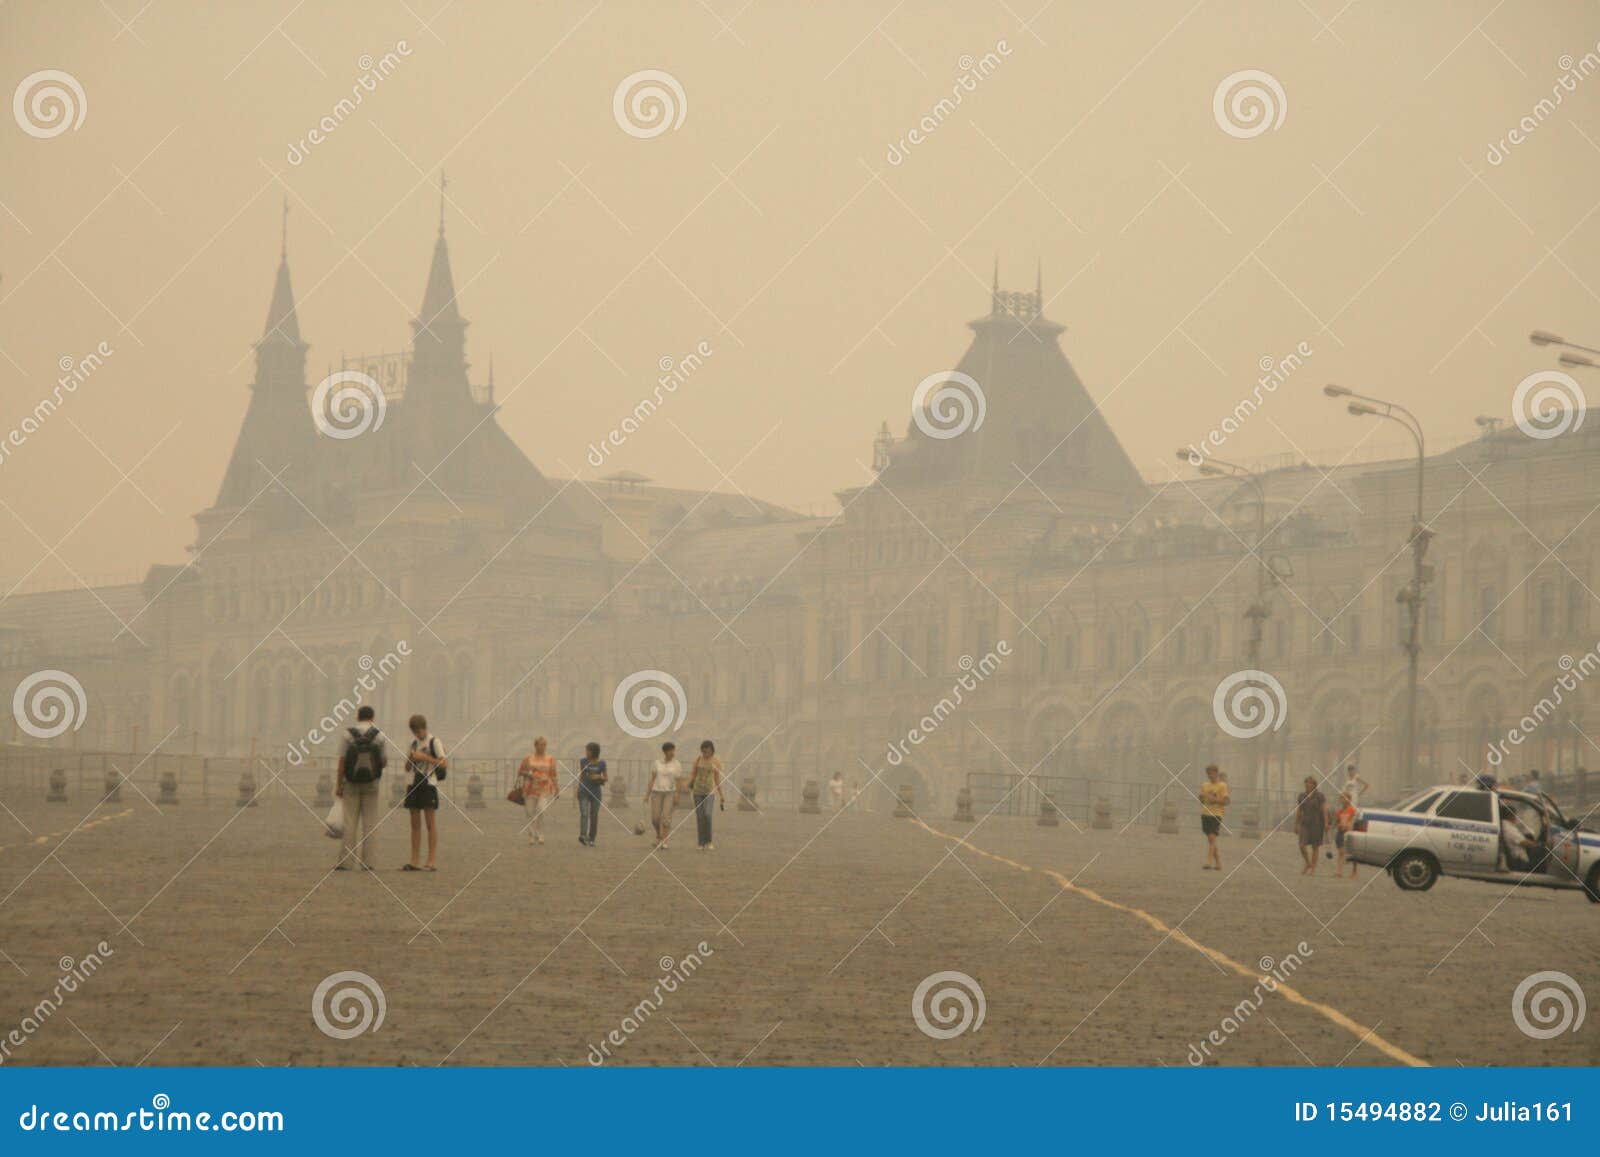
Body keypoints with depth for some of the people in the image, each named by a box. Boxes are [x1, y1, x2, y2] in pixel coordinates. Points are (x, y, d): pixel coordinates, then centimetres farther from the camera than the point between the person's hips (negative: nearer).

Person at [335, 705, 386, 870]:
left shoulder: (348, 735, -5)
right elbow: (383, 762, 1)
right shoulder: (379, 736, -3)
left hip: (351, 783, 0)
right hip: (371, 784, 0)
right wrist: (385, 759, 25)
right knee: (369, 824, 4)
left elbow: (342, 762, -7)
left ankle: (345, 861, -2)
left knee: (350, 823, 2)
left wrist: (338, 785, -2)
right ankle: (366, 862, 1)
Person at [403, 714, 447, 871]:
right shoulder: (414, 743, 17)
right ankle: (414, 862, 7)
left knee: (431, 823, -7)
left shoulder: (434, 742, -3)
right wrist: (409, 759, 0)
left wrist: (425, 757, -16)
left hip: (429, 784, -7)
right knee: (415, 824, 6)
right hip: (414, 784, 7)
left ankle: (432, 862, -8)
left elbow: (445, 763, -12)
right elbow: (408, 767, 22)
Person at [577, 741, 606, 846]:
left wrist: (599, 777, -12)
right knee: (584, 814, -15)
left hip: (596, 793, 1)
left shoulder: (601, 763, 1)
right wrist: (578, 787, 15)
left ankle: (591, 839, 14)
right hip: (583, 792, -1)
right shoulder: (583, 761, 3)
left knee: (594, 816, 4)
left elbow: (605, 778, 9)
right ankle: (582, 835, -29)